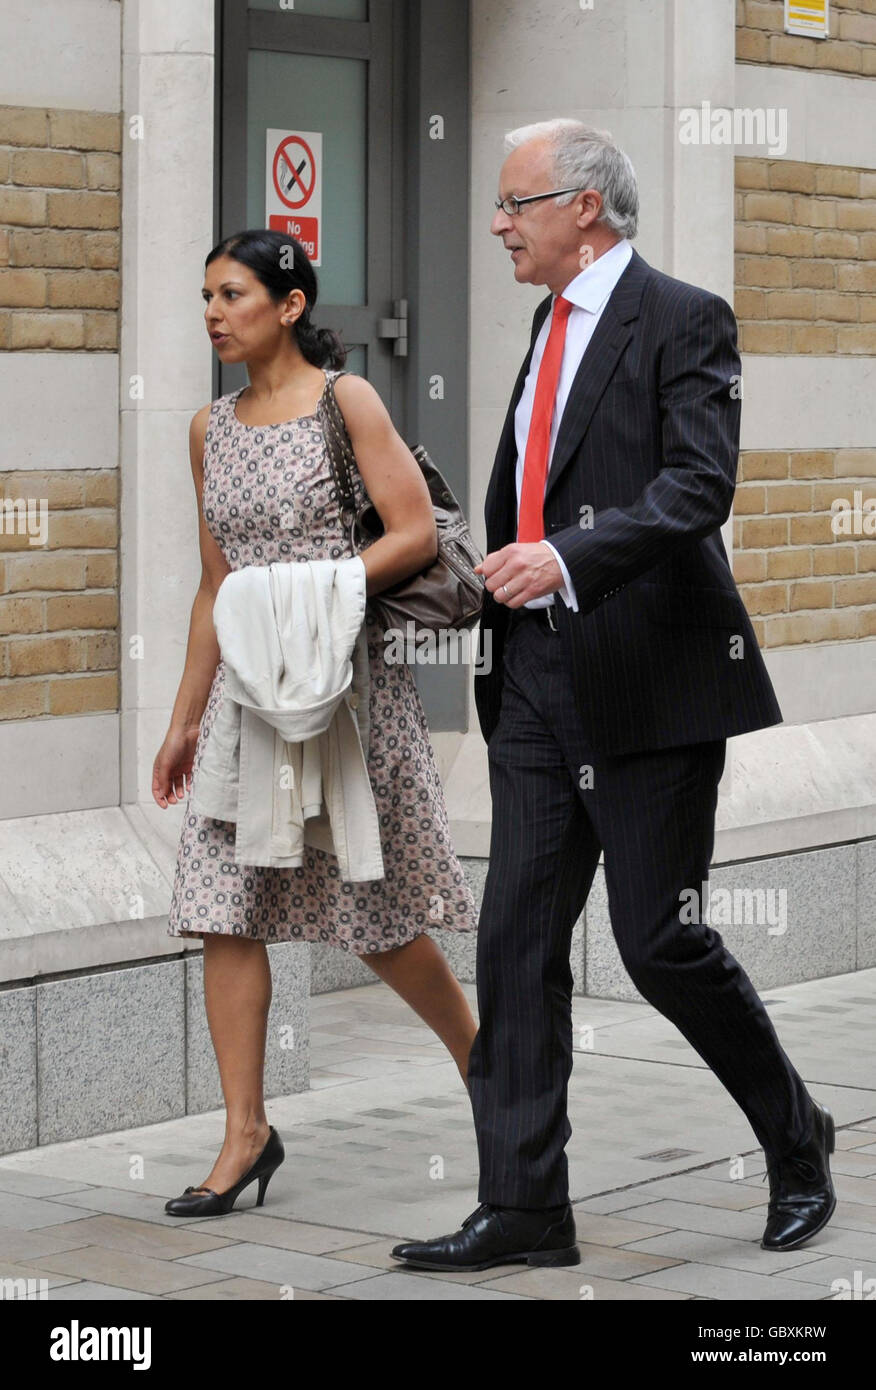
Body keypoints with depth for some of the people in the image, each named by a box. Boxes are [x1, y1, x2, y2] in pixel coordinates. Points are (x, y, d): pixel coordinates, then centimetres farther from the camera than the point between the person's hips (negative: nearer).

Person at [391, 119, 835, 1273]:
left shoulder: (683, 321, -8)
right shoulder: (553, 322, 17)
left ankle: (796, 1141, 20)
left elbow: (698, 487, -20)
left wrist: (567, 557, -31)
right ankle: (524, 1208, 7)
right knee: (518, 940, 2)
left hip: (647, 675, -8)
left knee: (660, 939, -4)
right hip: (539, 674, 8)